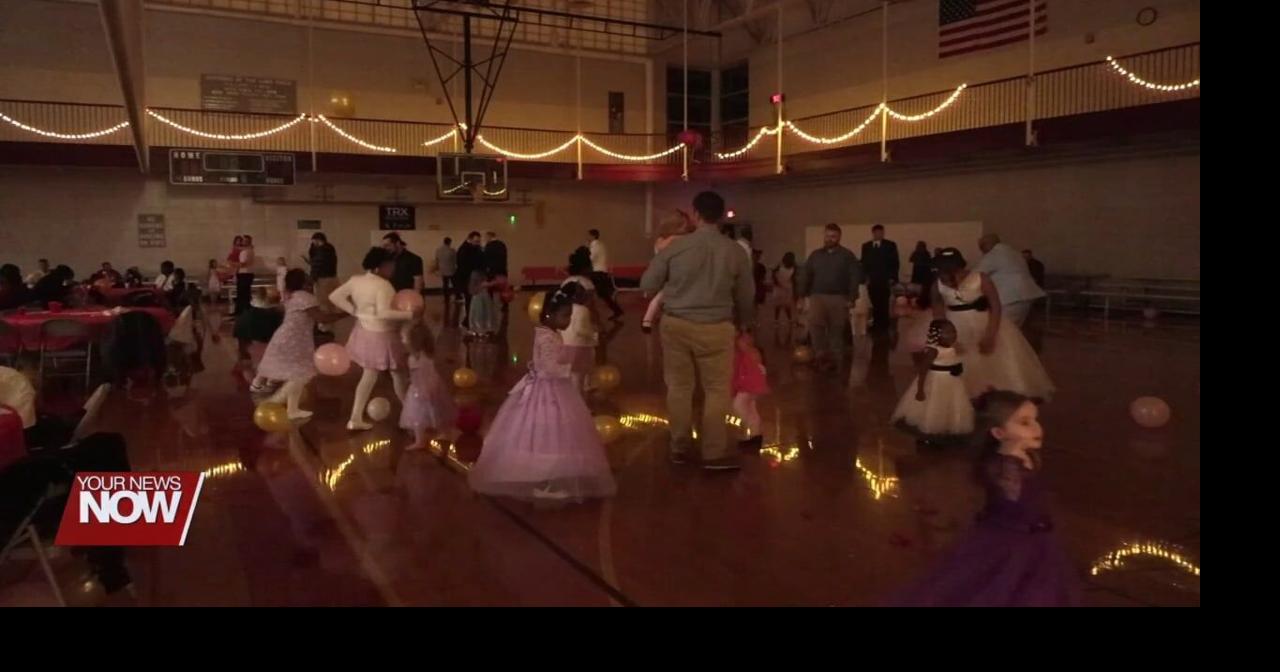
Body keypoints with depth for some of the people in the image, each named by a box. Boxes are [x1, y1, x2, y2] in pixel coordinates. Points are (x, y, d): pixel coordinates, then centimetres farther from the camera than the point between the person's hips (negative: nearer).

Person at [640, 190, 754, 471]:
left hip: (676, 324, 1)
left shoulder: (676, 247, -7)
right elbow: (746, 294, 6)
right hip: (715, 328, -1)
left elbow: (648, 284, 0)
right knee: (717, 390, 9)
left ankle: (680, 448, 24)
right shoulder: (734, 251, -5)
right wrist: (745, 322, 26)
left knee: (679, 387, 13)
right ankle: (714, 453, 13)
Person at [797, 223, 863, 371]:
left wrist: (852, 298, -9)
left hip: (839, 298, -1)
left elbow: (855, 277, -2)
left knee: (836, 330, 4)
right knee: (814, 323, -20)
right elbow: (805, 276, 10)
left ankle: (835, 359, 12)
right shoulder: (815, 255, 11)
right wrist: (804, 296, 2)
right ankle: (821, 353, -17)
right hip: (817, 296, 2)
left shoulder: (847, 255, 2)